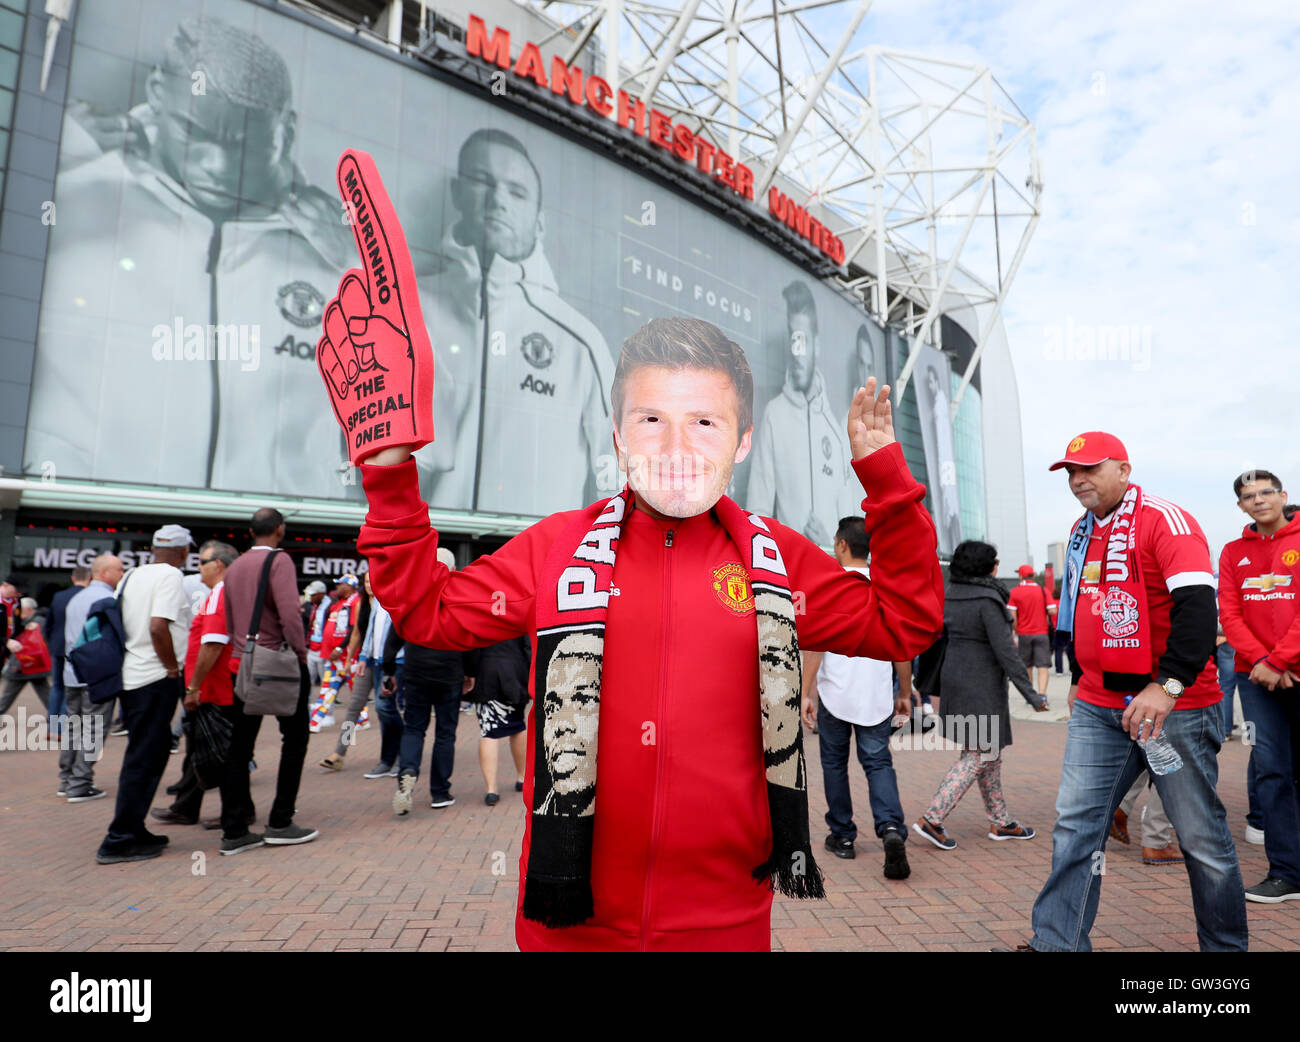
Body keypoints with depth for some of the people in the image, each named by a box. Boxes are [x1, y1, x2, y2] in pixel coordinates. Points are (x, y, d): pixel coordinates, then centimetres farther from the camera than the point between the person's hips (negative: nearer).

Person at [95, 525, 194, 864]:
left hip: (129, 676, 9)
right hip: (155, 678, -9)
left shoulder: (132, 575, 13)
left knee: (143, 756, 17)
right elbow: (158, 627, -23)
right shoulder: (170, 575, -12)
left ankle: (133, 831, 25)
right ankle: (120, 841, 3)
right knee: (144, 760, -2)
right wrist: (173, 668, -12)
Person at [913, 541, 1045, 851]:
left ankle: (1001, 822, 28)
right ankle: (931, 819, -2)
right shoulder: (987, 600, -17)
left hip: (954, 680, 8)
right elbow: (1004, 650, -20)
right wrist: (1031, 694, -15)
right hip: (980, 688, -8)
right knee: (978, 756, 0)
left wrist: (934, 688, 18)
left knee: (991, 753, 18)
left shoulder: (949, 597, 7)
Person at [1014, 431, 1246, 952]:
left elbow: (1197, 602, -22)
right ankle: (1057, 943, 10)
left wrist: (1168, 684, -29)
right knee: (1075, 823, 4)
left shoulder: (1163, 519, -10)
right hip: (1099, 708, 7)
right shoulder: (1081, 532, 13)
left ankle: (1226, 944, 28)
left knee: (1201, 835, 8)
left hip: (1175, 706, -6)